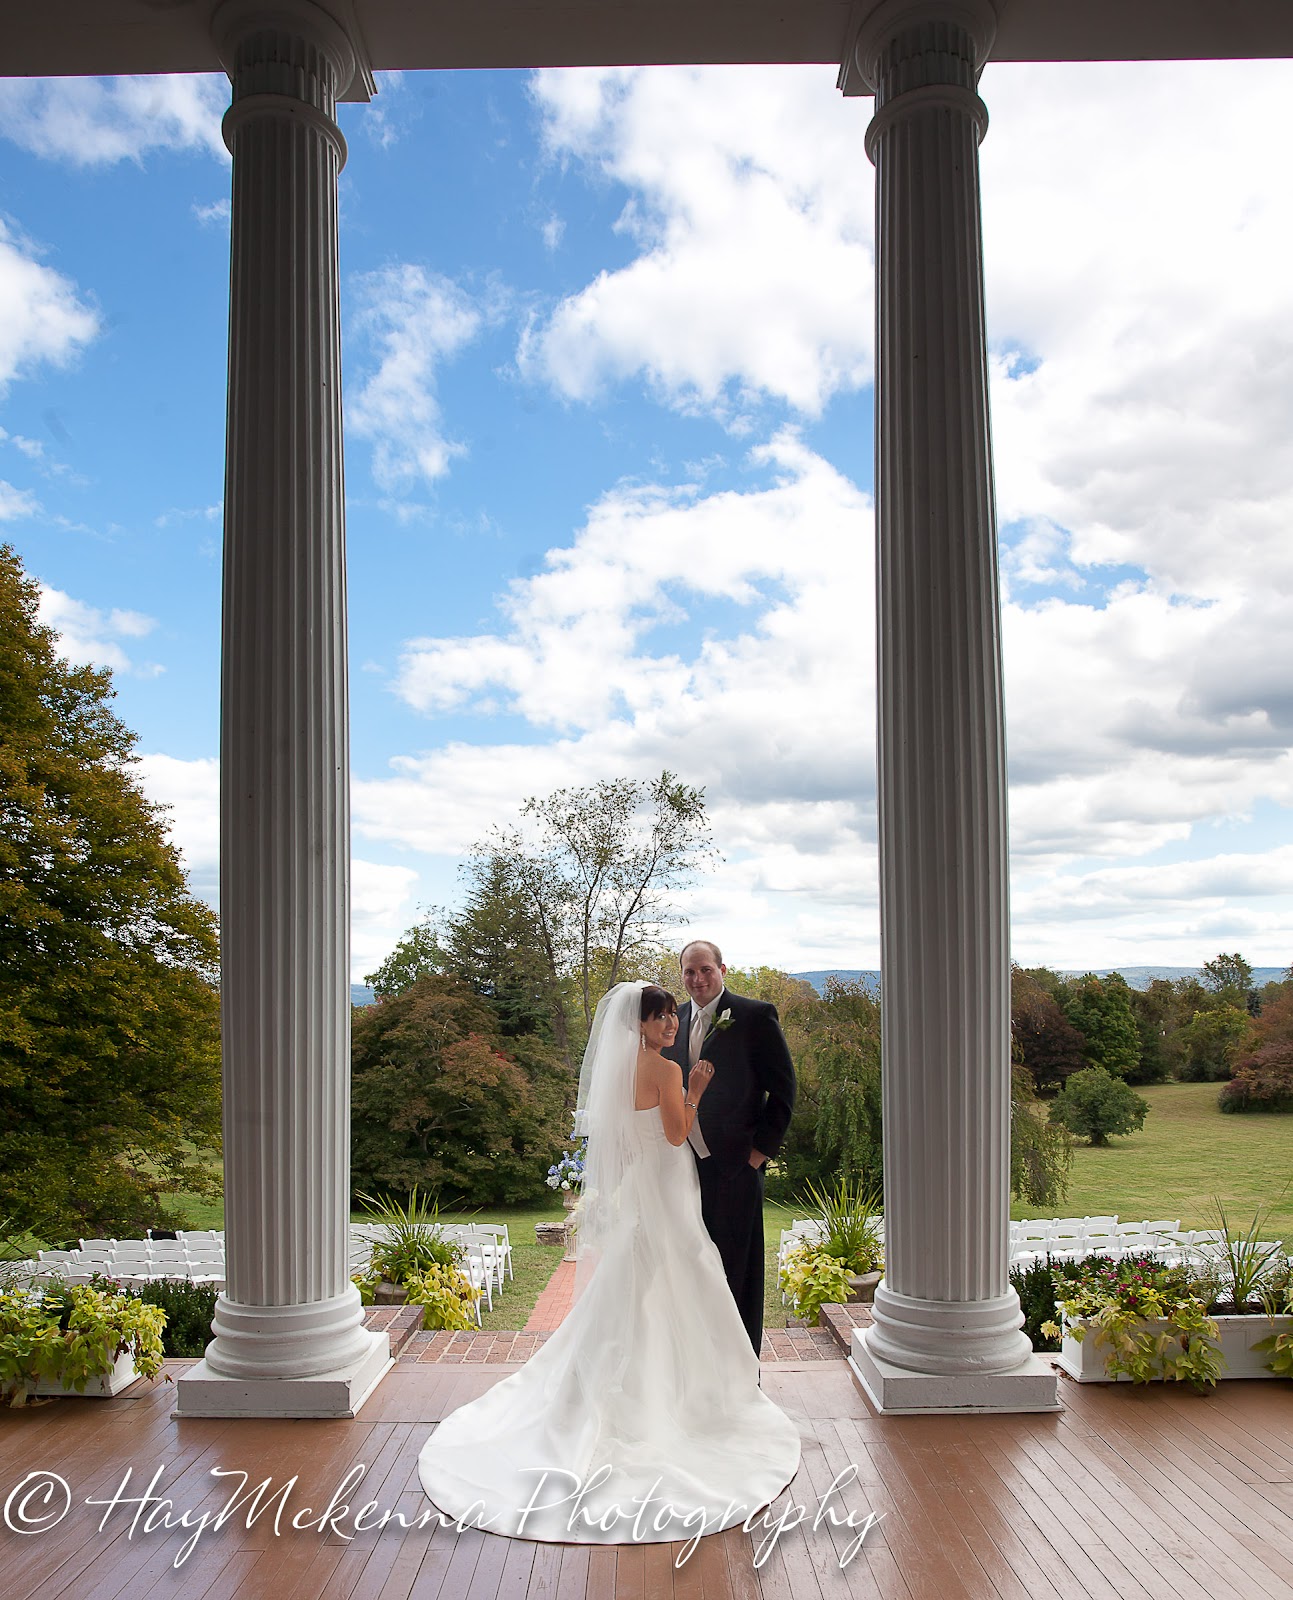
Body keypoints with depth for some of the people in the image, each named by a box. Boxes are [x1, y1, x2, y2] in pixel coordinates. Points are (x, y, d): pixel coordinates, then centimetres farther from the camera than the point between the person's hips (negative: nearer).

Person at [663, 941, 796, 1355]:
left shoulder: (755, 1015, -5)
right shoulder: (674, 1021, 11)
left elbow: (783, 1089, -4)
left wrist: (760, 1151, -7)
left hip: (735, 1165, -5)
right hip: (685, 1165, 5)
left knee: (738, 1271, 4)